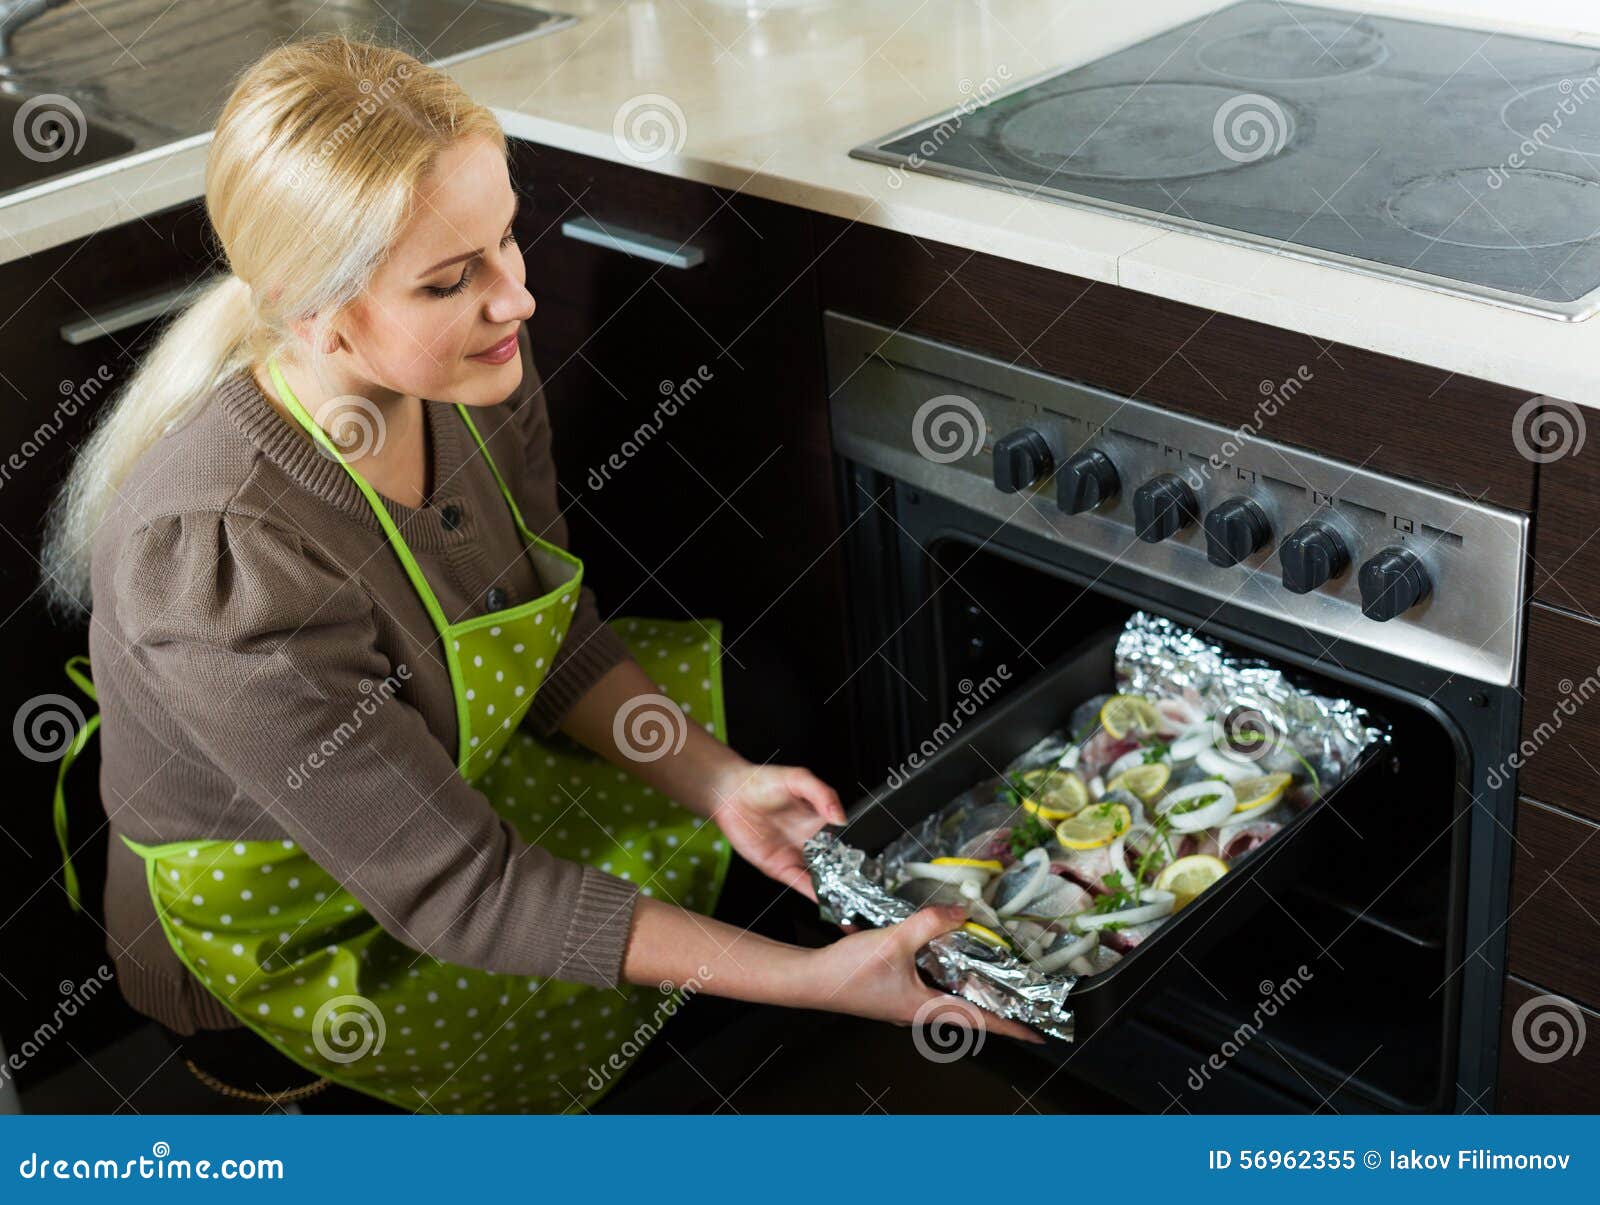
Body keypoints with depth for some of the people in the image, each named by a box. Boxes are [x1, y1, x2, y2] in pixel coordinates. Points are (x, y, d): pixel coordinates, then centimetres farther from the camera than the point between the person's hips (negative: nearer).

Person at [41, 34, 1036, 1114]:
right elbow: (448, 889, -33)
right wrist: (813, 979, -36)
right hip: (284, 935, -7)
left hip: (446, 774, 7)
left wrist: (714, 779, -19)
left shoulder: (478, 377, -18)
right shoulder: (223, 557, -40)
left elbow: (564, 638, -1)